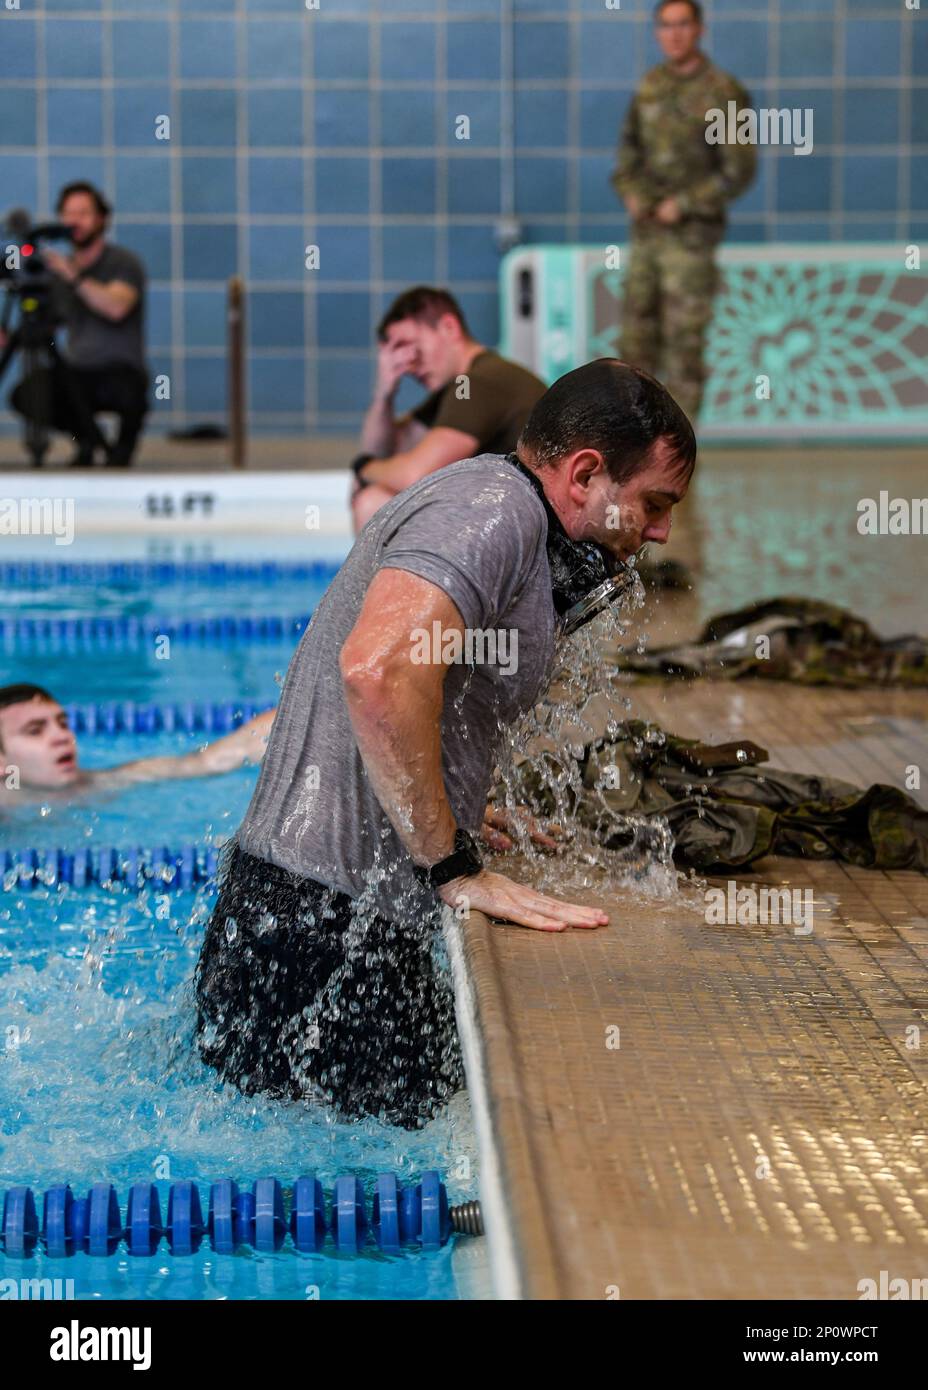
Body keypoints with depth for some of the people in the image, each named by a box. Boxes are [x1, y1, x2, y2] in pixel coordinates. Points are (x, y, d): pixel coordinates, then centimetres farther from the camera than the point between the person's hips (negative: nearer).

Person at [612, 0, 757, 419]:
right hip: (645, 229, 6)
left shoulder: (724, 93, -9)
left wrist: (682, 204, -13)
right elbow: (629, 149, 19)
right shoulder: (650, 86, 9)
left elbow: (739, 170, -11)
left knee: (683, 337, -4)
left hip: (691, 232, -6)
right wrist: (632, 194, 1)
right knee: (636, 328, 9)